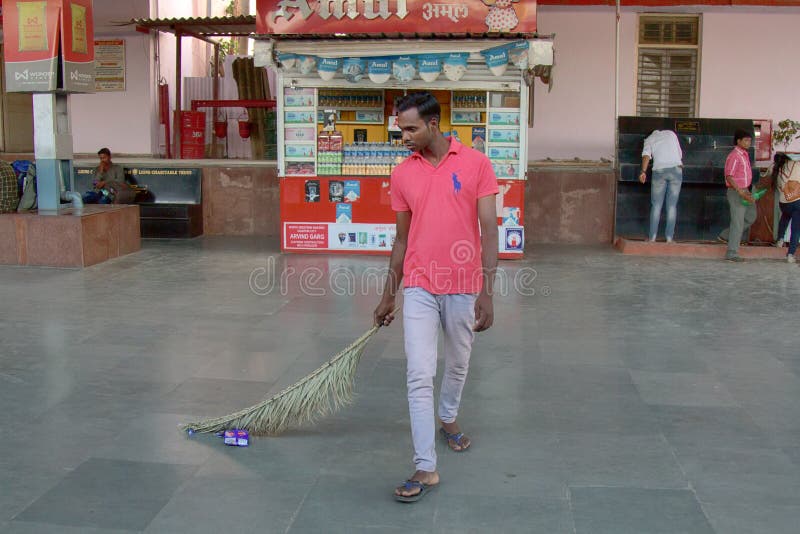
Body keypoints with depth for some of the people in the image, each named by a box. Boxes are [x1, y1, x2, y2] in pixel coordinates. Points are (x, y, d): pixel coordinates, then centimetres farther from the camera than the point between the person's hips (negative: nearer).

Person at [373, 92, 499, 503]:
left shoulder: (475, 164, -5)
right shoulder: (402, 175, 3)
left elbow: (488, 229, -7)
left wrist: (486, 292, -13)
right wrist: (389, 295, 15)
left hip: (463, 288, -1)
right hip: (419, 288, 1)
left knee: (458, 365, 18)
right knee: (419, 376, -7)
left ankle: (448, 419, 47)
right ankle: (425, 468, -1)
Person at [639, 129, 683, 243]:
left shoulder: (649, 139, 15)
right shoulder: (671, 133, 20)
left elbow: (646, 155, -4)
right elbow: (680, 154, 19)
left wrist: (643, 172, -14)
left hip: (659, 171, -1)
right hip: (676, 169, 1)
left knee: (656, 205, 7)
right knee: (672, 205, 4)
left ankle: (652, 237, 5)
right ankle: (669, 237, 2)